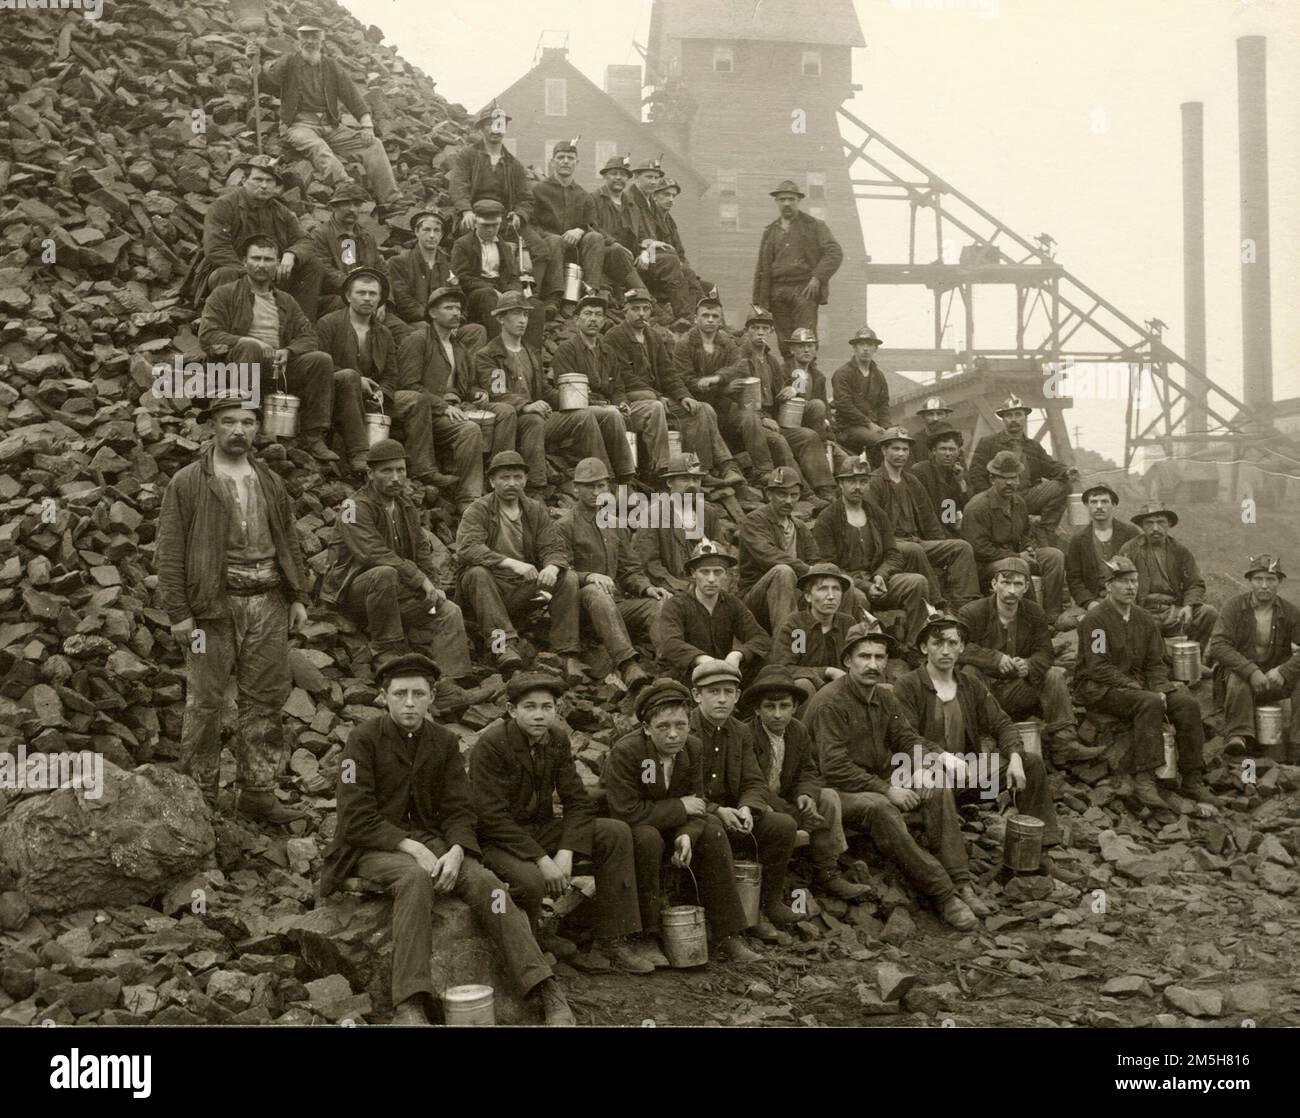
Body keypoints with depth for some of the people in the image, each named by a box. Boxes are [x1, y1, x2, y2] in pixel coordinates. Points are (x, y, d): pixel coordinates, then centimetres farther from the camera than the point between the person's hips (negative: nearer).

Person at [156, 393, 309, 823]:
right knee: (205, 702, -1)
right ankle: (198, 796, 9)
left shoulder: (270, 482, 16)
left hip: (268, 604, 5)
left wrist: (298, 596, 11)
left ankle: (257, 791, 13)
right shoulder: (187, 482, 0)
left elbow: (290, 542, 19)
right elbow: (170, 550, -3)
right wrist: (178, 612, -9)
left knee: (266, 699, 5)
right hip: (214, 605, -4)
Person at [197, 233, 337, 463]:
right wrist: (244, 341, -17)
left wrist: (288, 352, -9)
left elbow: (308, 338, 14)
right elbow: (208, 335, -2)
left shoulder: (285, 301, 25)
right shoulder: (224, 294, 11)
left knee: (322, 360, -19)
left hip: (280, 367, 4)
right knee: (250, 347, -37)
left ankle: (313, 437, -21)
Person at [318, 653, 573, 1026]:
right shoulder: (364, 739, -7)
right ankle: (410, 1006, -46)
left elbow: (458, 811, 4)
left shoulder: (445, 742, 6)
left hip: (431, 842, 4)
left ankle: (549, 995, -30)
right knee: (416, 879, -38)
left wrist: (455, 852, -18)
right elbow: (356, 818, -13)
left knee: (485, 881, -24)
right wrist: (413, 849, -23)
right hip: (374, 848, -4)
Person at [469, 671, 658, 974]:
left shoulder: (557, 739, 0)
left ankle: (615, 942, -10)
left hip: (542, 829, 6)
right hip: (497, 839, -6)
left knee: (616, 833, -12)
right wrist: (542, 860, -28)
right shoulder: (490, 744, -18)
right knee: (530, 879, -37)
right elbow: (491, 816, -23)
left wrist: (565, 853, -19)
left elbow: (579, 802, -1)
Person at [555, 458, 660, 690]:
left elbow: (631, 570, 20)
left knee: (659, 607, -23)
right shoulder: (565, 525, 5)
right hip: (582, 602, -5)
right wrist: (589, 577, -23)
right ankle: (627, 664, -57)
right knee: (595, 592, -41)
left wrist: (647, 588, -2)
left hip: (618, 602, 5)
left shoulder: (616, 525, 23)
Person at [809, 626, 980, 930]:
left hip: (879, 781, 8)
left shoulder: (884, 696, 11)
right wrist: (886, 790, -23)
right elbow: (834, 768, -20)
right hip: (838, 791, -8)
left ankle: (960, 883, -21)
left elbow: (906, 738, 12)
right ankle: (942, 894, -37)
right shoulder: (830, 702, -15)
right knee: (879, 808, -36)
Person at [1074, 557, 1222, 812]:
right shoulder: (1095, 619, -8)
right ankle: (1144, 779, -34)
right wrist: (1137, 688, -20)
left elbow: (1156, 663, 12)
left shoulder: (1144, 619, 13)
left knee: (1187, 703, -16)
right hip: (1097, 689, -7)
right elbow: (1098, 667, -15)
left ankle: (1193, 780, -10)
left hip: (1137, 684, 7)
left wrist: (1160, 689, -9)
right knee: (1149, 703, -34)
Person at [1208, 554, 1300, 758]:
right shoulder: (1234, 606, -5)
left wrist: (1283, 671, -28)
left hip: (1275, 679, 2)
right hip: (1239, 670, -2)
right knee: (1237, 679, -36)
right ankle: (1238, 735, -33)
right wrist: (1251, 671, -30)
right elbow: (1218, 646, -17)